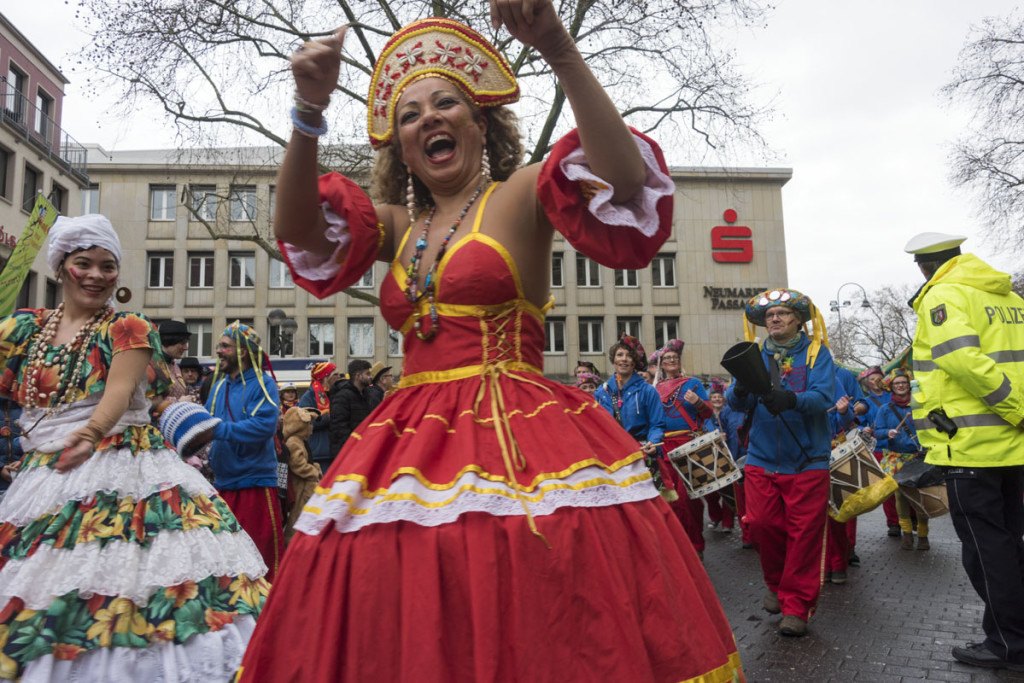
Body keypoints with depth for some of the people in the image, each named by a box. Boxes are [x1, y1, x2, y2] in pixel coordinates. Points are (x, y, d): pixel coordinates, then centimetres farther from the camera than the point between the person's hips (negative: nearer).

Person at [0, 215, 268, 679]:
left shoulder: (129, 330, 1)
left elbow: (119, 391, -16)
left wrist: (91, 432, -35)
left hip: (120, 469, -3)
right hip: (41, 479, 4)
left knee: (124, 568, -14)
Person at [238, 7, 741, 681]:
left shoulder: (522, 194, 3)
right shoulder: (399, 225, 17)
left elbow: (625, 182, -15)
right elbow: (296, 229, 3)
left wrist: (560, 51, -21)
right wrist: (310, 113, -11)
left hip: (517, 442, -4)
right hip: (409, 447, 5)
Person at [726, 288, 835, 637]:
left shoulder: (816, 352, 0)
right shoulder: (756, 355, 8)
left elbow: (824, 396, -16)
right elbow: (737, 402, -2)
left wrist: (791, 400, -36)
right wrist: (740, 391, -26)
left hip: (806, 461, -3)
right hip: (762, 459, 3)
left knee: (804, 533, 0)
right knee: (762, 524, 4)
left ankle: (796, 605, 14)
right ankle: (777, 585, 29)